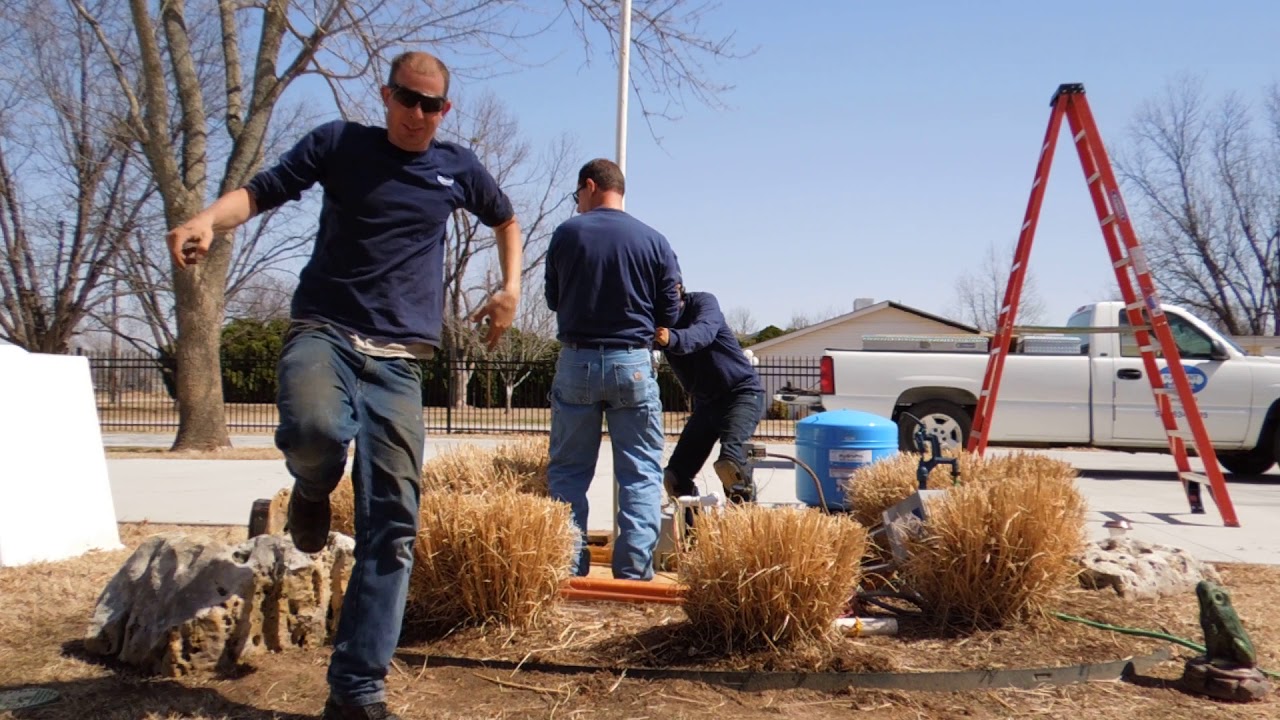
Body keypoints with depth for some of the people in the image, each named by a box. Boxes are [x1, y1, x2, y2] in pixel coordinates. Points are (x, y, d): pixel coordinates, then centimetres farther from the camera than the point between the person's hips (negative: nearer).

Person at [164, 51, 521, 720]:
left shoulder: (459, 168, 13)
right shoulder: (339, 143, 6)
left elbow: (505, 219, 31)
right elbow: (262, 190, 0)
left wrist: (510, 288, 15)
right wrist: (208, 219, -22)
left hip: (398, 358, 2)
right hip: (322, 331, -2)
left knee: (391, 529, -4)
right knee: (313, 428, -37)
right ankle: (313, 489, 3)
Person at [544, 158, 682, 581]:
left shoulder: (566, 234, -1)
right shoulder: (654, 242, -1)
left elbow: (553, 300, 9)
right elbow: (669, 316, 3)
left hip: (576, 362, 0)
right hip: (633, 366, 0)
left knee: (568, 470, 11)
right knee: (641, 472, 8)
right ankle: (634, 569, 5)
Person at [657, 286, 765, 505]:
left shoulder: (703, 302, -15)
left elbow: (703, 333, -37)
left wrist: (672, 338, -59)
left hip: (742, 391, -6)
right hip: (705, 400, 6)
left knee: (729, 461, -29)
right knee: (675, 476, -3)